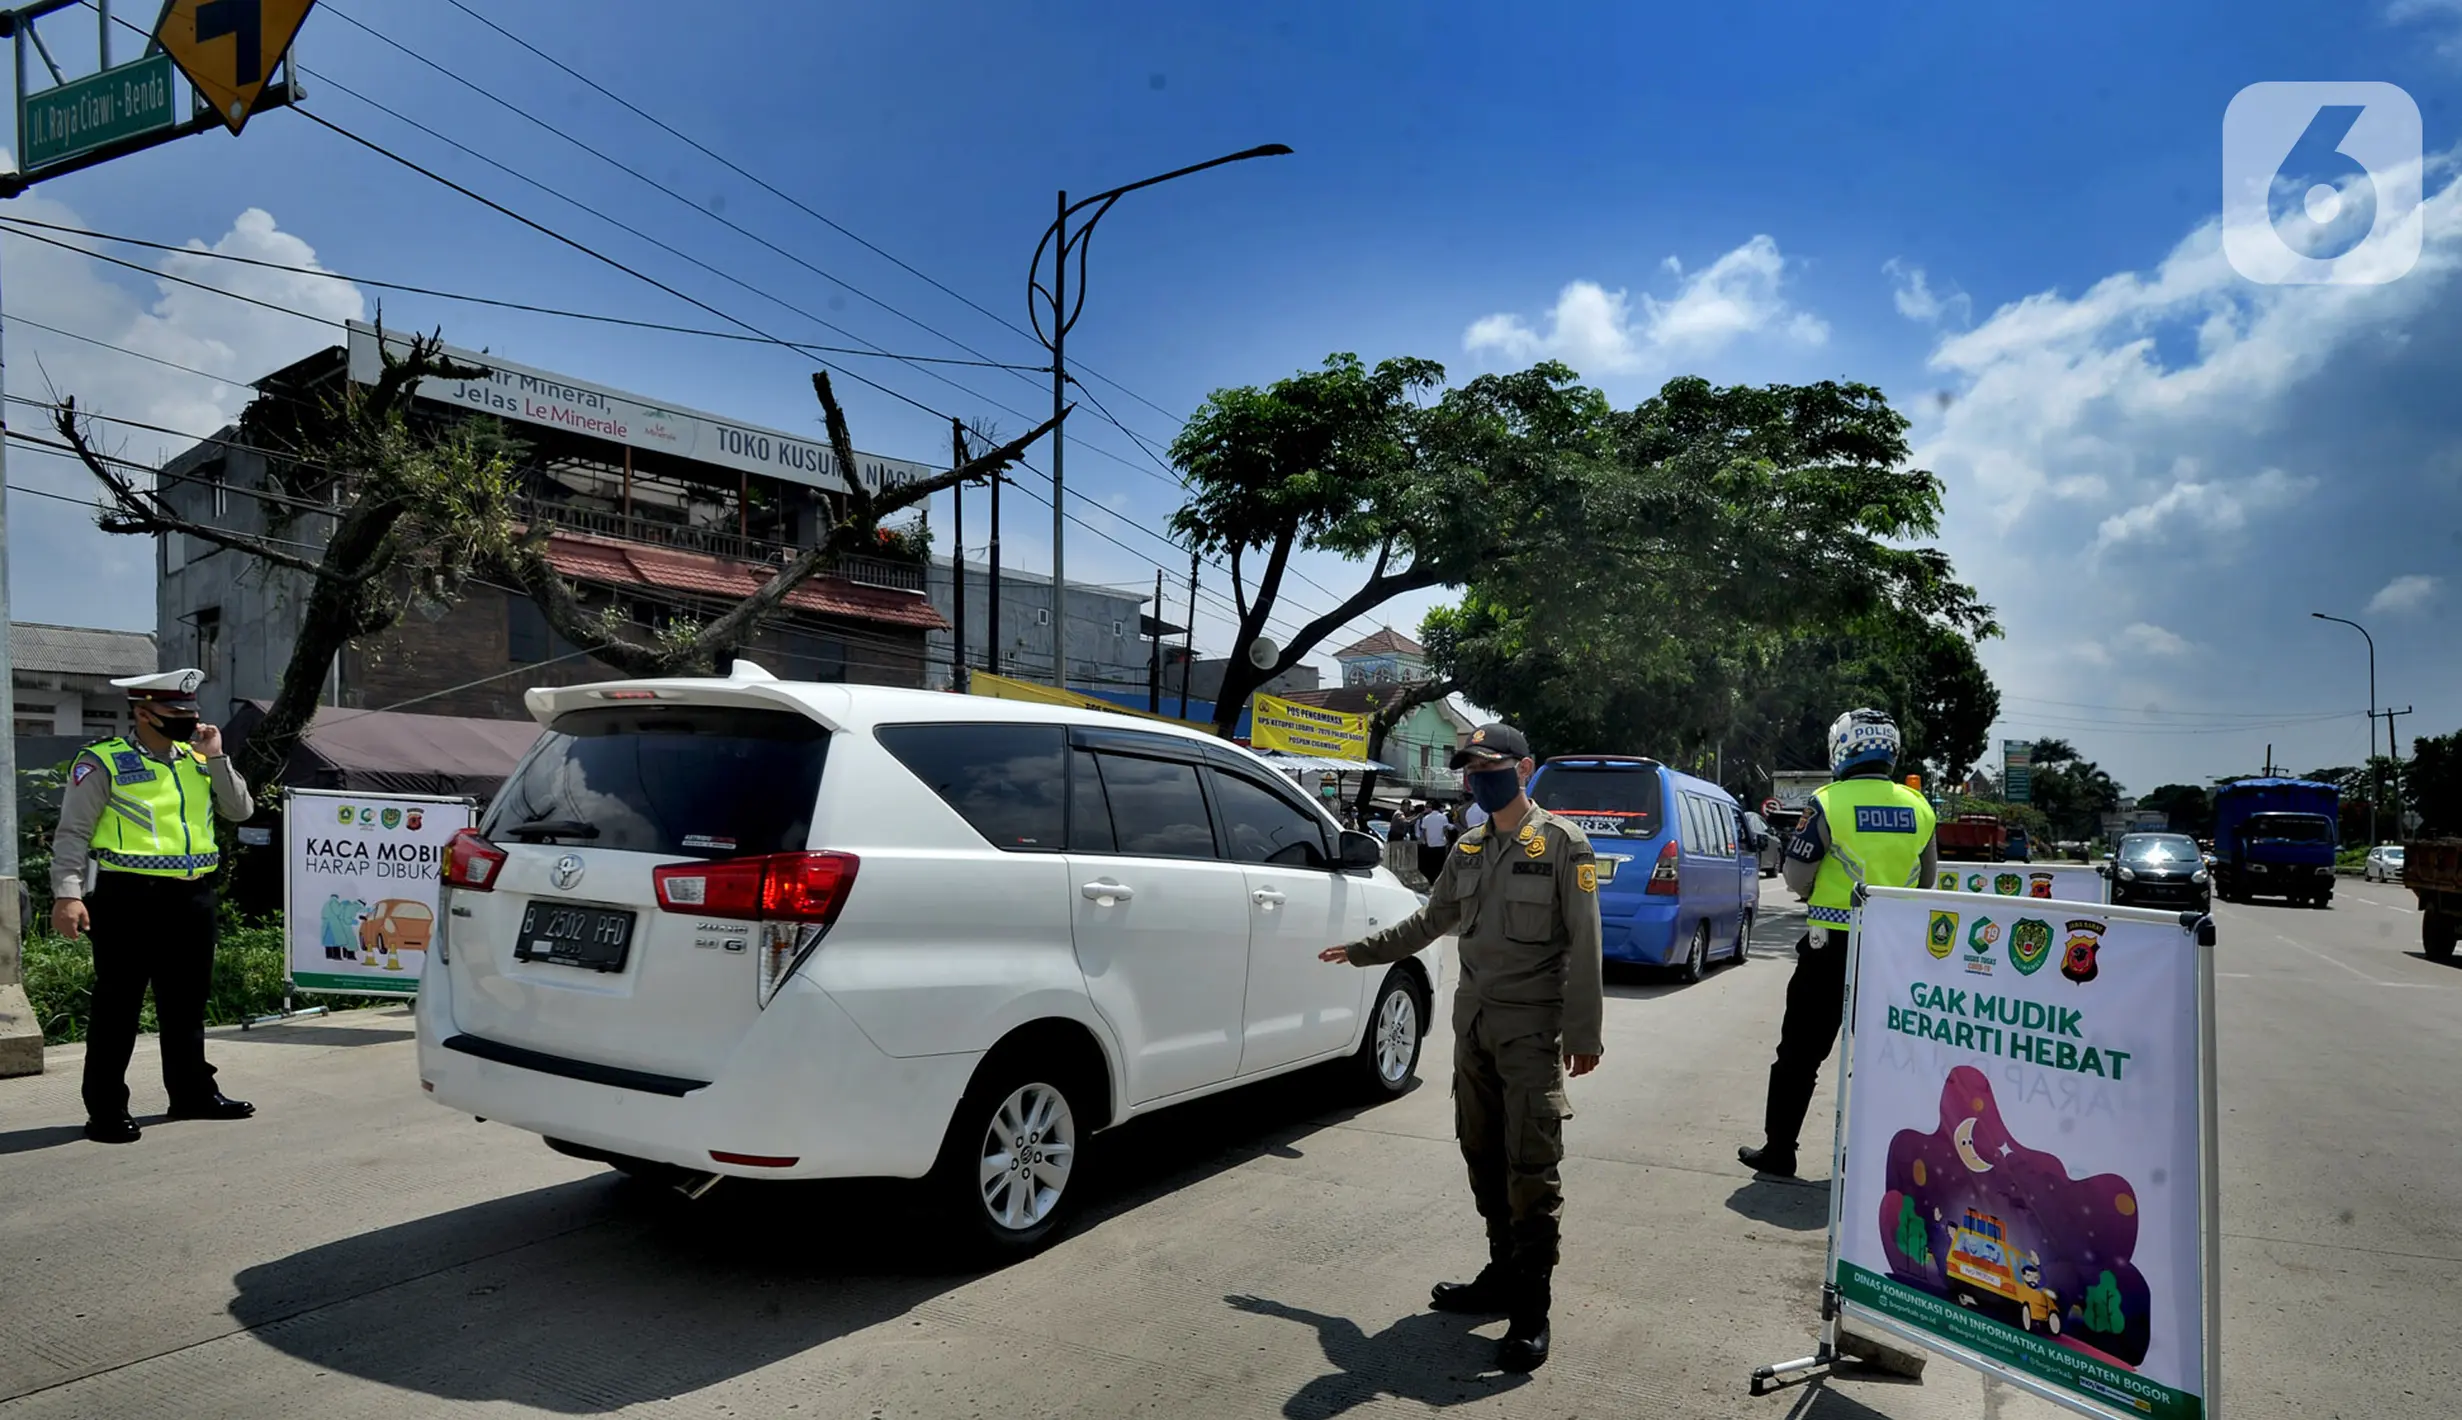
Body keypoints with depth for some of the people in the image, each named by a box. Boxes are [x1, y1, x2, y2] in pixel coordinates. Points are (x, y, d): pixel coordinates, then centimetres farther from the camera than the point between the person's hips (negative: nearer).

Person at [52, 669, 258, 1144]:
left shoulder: (197, 759, 13)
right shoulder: (104, 762, -4)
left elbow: (241, 810, 7)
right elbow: (72, 833, -7)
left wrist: (215, 758, -1)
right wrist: (67, 894, -16)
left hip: (193, 898, 6)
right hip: (129, 898, -6)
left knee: (187, 1001, 15)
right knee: (117, 1006, 1)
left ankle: (193, 1092, 26)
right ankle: (106, 1110, 11)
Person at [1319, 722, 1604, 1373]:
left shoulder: (1562, 843, -7)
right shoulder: (1468, 848, 12)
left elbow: (1583, 944, -10)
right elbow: (1430, 920, 23)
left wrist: (1582, 1032, -14)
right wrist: (1362, 950, 23)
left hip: (1531, 1027, -6)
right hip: (1473, 1021, 7)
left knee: (1531, 1166, -6)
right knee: (1483, 1157, 12)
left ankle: (1531, 1307, 2)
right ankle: (1503, 1274, 26)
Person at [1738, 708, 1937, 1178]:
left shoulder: (1830, 802, -11)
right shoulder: (1918, 807, 3)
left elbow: (1796, 878, -8)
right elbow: (1926, 880, 14)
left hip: (1834, 945, -4)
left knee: (1801, 1052, 5)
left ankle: (1778, 1150, 9)